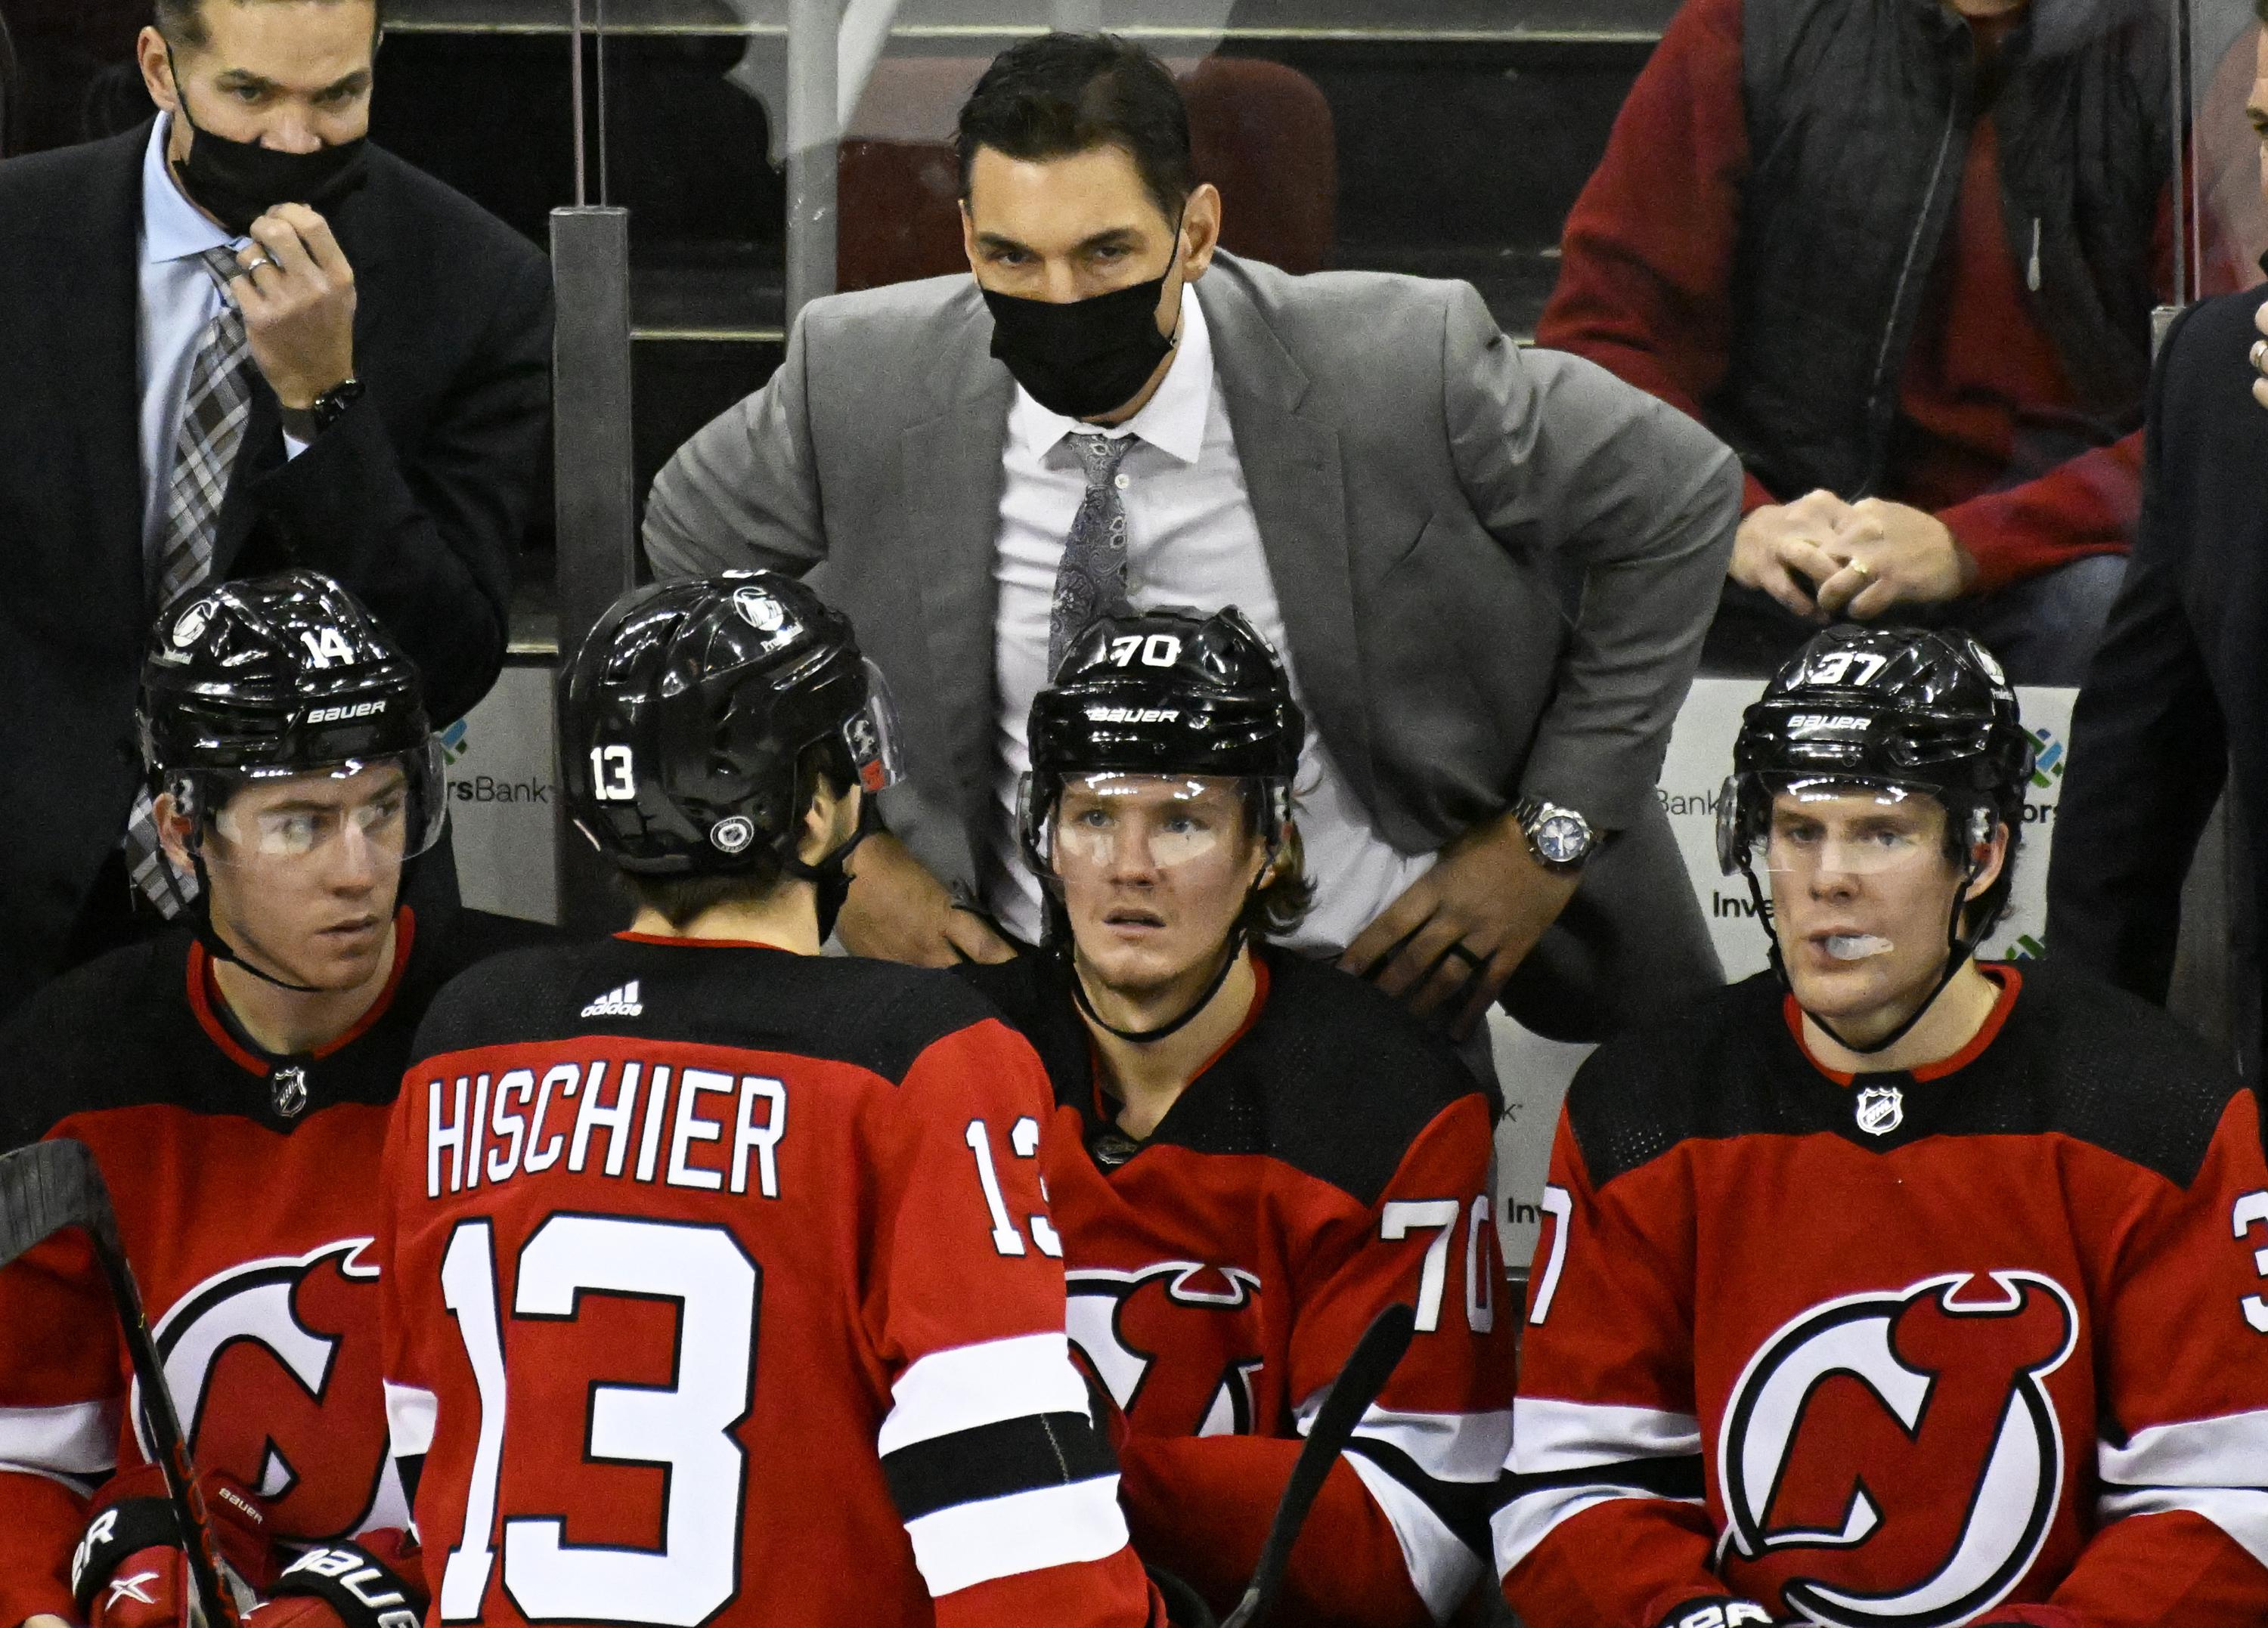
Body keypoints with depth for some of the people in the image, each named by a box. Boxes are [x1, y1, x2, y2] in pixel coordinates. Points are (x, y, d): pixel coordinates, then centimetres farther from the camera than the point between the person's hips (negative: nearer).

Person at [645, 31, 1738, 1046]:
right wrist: (841, 852, 2)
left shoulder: (1395, 374, -18)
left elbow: (1677, 497, -4)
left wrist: (1552, 834, -5)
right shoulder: (865, 383, -12)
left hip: (1374, 982, -2)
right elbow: (692, 546, 9)